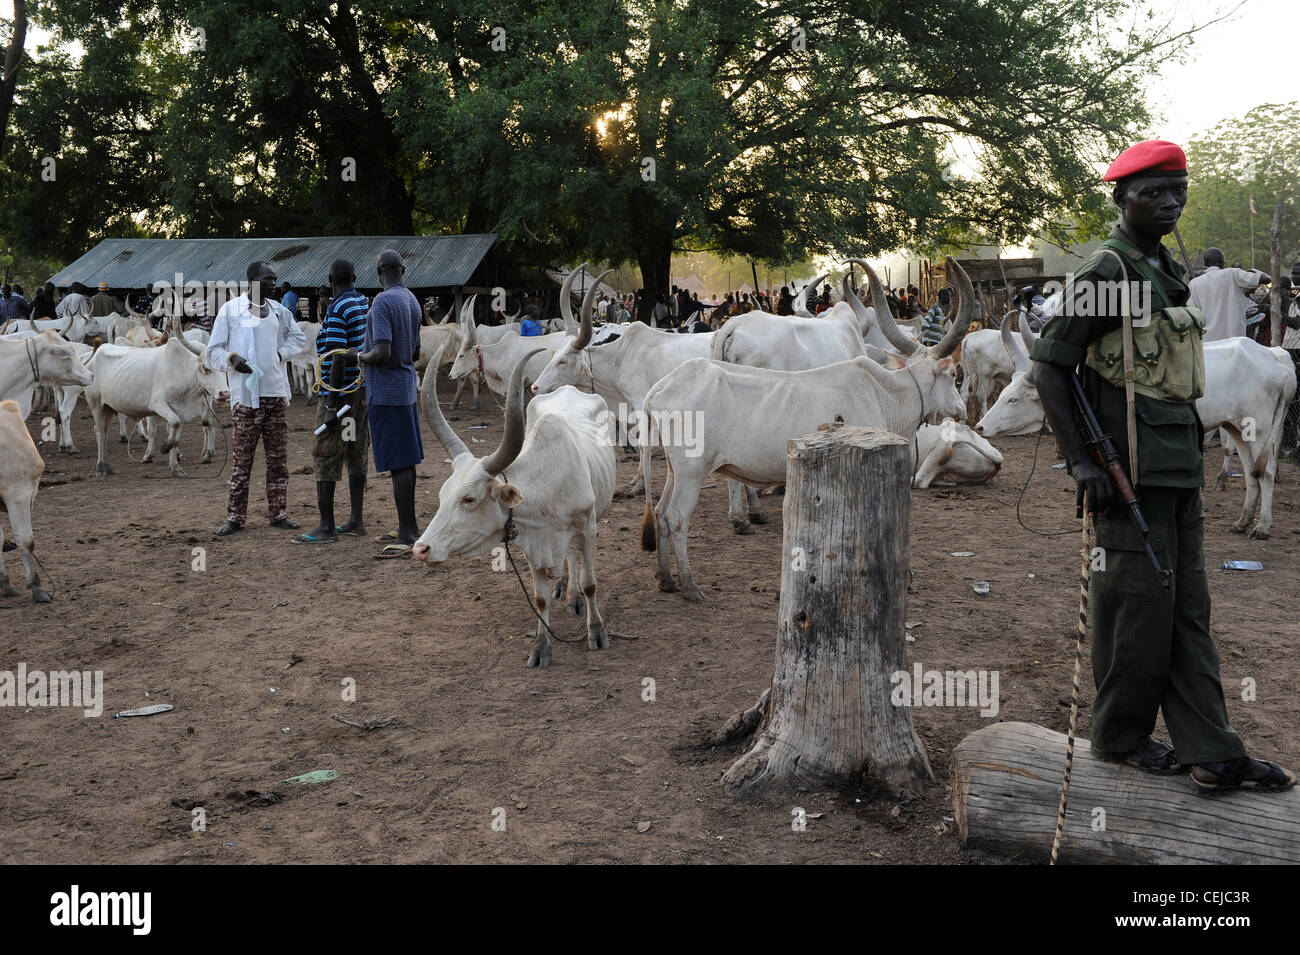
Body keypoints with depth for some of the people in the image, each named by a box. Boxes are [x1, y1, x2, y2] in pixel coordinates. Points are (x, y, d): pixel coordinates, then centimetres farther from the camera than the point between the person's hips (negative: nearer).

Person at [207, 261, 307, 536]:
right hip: (246, 395, -4)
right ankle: (235, 516, 5)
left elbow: (298, 337, 26)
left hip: (276, 393, 4)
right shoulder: (230, 310, -1)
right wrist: (232, 359, -18)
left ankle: (278, 512, 16)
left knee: (278, 458, 8)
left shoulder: (278, 310, 11)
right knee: (241, 459, -2)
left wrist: (281, 353, 7)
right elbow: (212, 352, 1)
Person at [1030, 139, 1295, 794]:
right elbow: (1049, 365, -15)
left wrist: (1190, 455, 21)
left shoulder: (1166, 272, 17)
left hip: (1179, 467, 9)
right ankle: (1120, 738, 15)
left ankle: (1212, 753, 14)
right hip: (1134, 469, -9)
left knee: (1188, 607, 9)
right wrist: (1081, 462, -19)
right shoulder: (1106, 272, -10)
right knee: (1141, 602, -2)